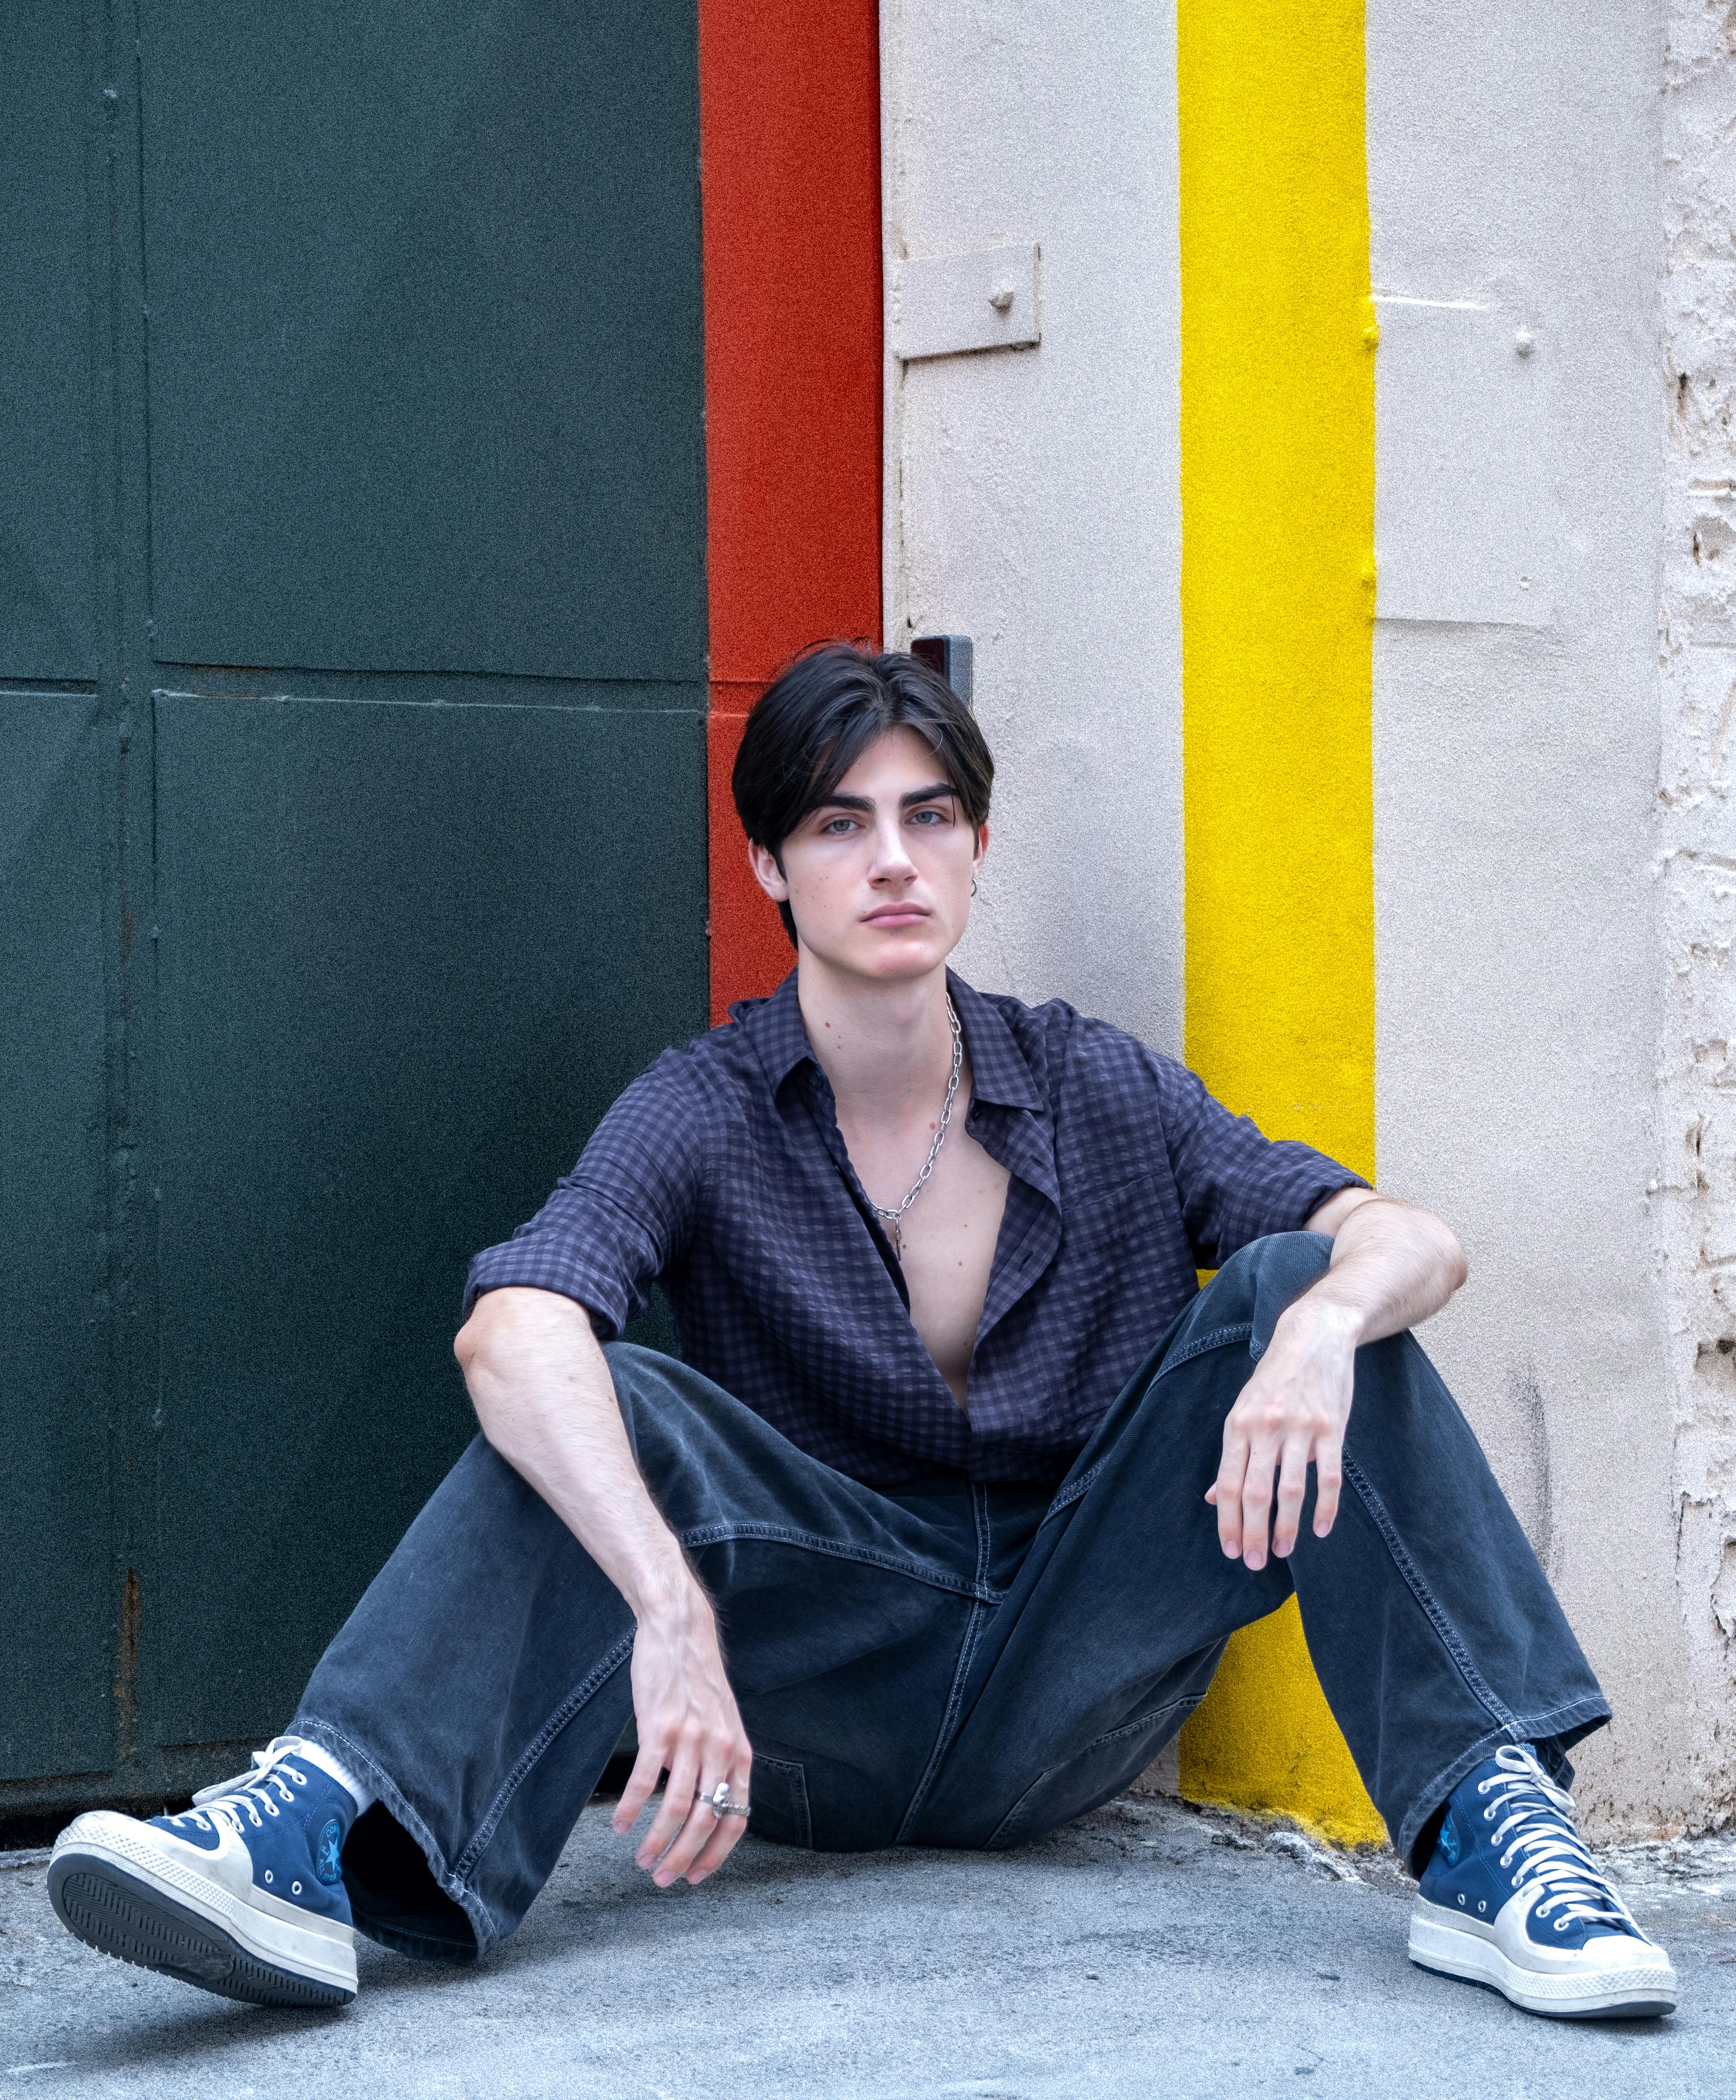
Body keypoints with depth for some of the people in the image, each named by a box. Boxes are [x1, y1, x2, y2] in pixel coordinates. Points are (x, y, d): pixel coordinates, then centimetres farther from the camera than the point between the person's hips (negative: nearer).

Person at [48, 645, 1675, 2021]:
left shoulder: (1098, 1094, 3)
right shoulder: (706, 1115, -5)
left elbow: (1413, 1238, -5)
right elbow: (513, 1329, -26)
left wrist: (1323, 1324, -32)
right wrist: (674, 1614, -43)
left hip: (1072, 1696, 2)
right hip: (828, 1703, -1)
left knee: (1300, 1288, -15)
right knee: (601, 1412, -26)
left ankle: (1485, 1840, -22)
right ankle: (321, 1839, -44)